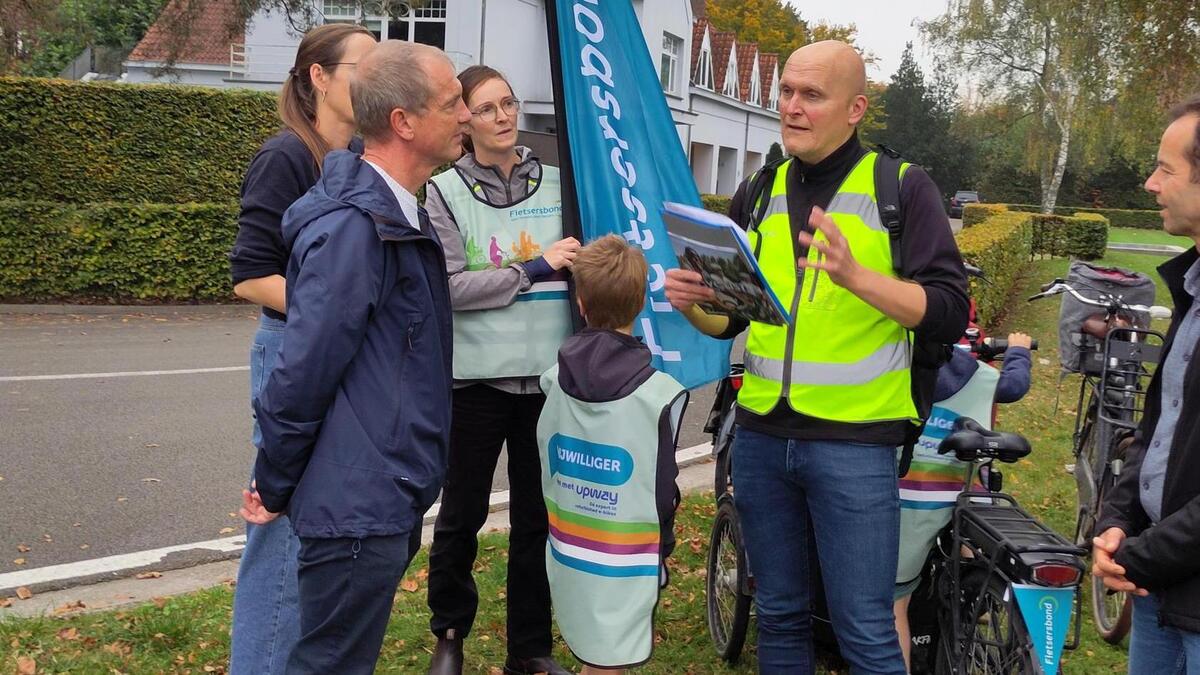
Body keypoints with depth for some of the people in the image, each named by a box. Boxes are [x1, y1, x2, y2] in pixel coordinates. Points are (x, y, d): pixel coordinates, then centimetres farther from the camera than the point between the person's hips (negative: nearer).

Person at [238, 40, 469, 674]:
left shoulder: (402, 215, 10)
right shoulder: (352, 228, -22)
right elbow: (302, 373, -20)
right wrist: (273, 491, -10)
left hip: (386, 501, 9)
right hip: (357, 506, -9)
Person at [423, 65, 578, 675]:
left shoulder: (556, 183, 6)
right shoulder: (446, 191, -3)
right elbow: (449, 287, -14)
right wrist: (534, 268, -15)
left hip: (549, 375, 3)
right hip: (477, 377, -3)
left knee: (538, 516, 12)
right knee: (462, 515, 11)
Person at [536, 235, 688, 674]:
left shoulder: (553, 381, -3)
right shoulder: (659, 394, -15)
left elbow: (547, 469, 7)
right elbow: (663, 490, -7)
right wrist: (661, 552, 6)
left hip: (566, 556, 5)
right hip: (623, 568, -4)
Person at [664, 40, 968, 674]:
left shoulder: (902, 187, -2)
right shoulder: (758, 193, 12)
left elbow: (948, 313, -9)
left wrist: (855, 276, -24)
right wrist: (693, 303, -4)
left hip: (853, 442, -5)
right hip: (759, 436, 5)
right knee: (778, 616, 15)